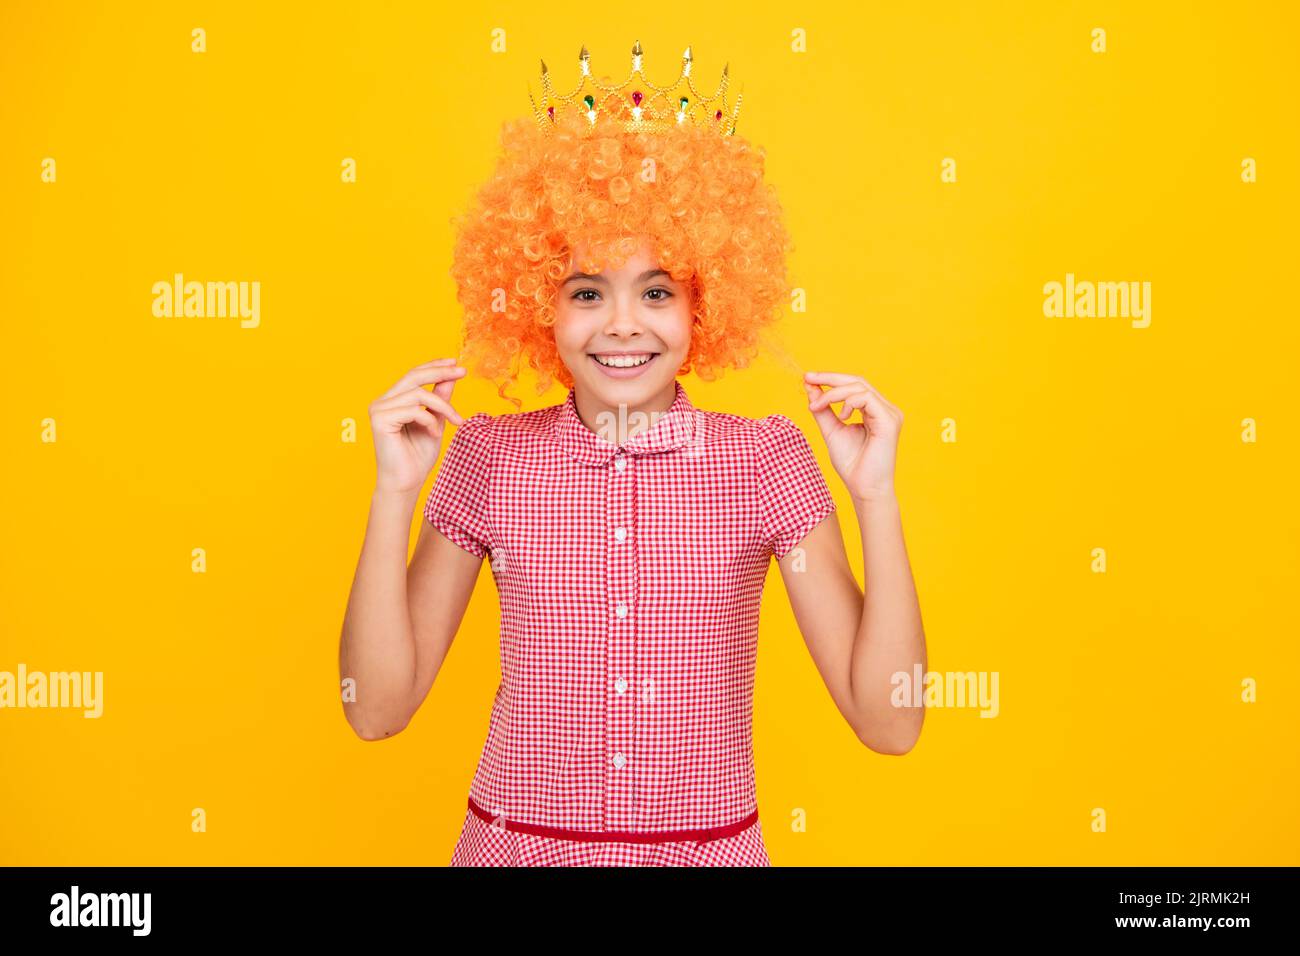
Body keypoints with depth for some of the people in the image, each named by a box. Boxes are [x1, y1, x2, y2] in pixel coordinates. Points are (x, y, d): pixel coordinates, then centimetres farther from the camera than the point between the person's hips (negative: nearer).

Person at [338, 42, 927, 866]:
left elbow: (887, 722, -11)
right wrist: (396, 492, -17)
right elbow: (377, 709, -8)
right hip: (517, 843, 0)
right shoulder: (490, 457, -7)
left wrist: (875, 496, -20)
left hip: (712, 847, 0)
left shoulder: (767, 459, -9)